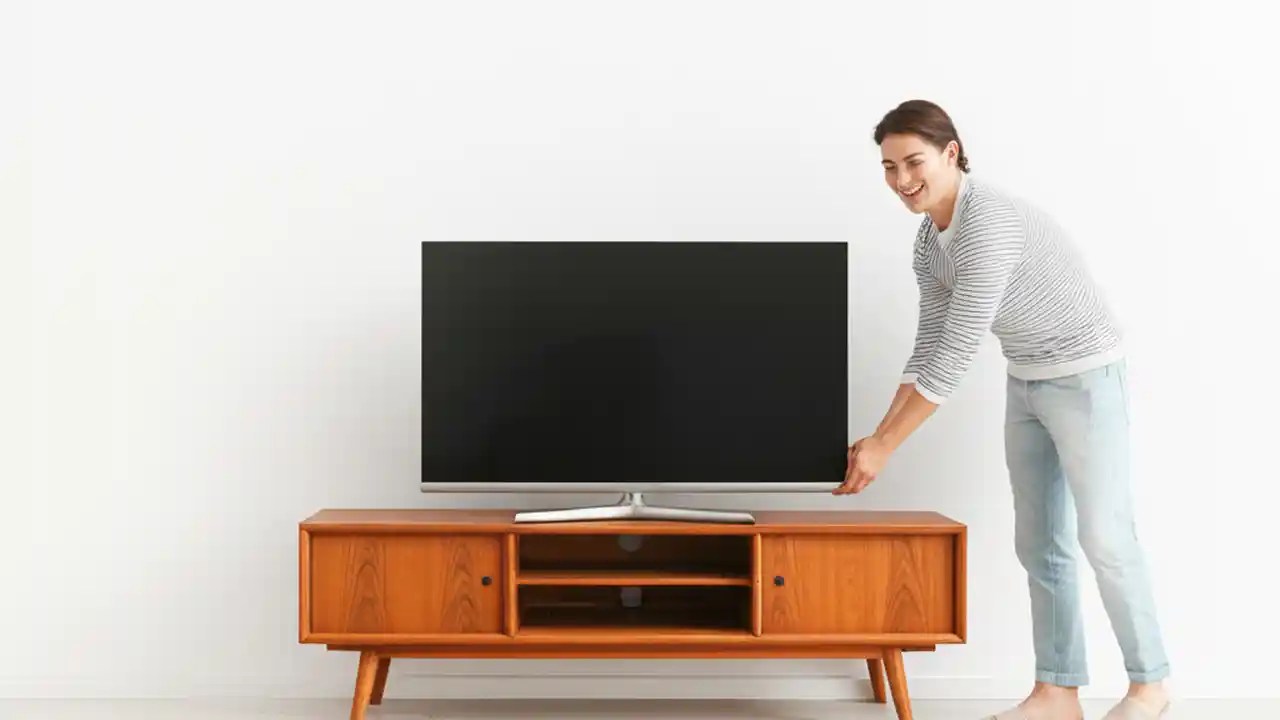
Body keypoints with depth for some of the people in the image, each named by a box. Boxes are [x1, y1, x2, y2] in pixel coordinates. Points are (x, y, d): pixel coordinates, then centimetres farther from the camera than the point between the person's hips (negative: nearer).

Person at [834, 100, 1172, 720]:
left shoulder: (990, 225, -28)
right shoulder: (929, 241, 0)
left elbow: (958, 355, -29)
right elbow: (929, 349, 4)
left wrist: (885, 446, -25)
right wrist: (876, 437, -2)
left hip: (1085, 379, -8)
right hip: (1026, 385, 8)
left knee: (1103, 536, 0)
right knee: (1038, 543, 7)